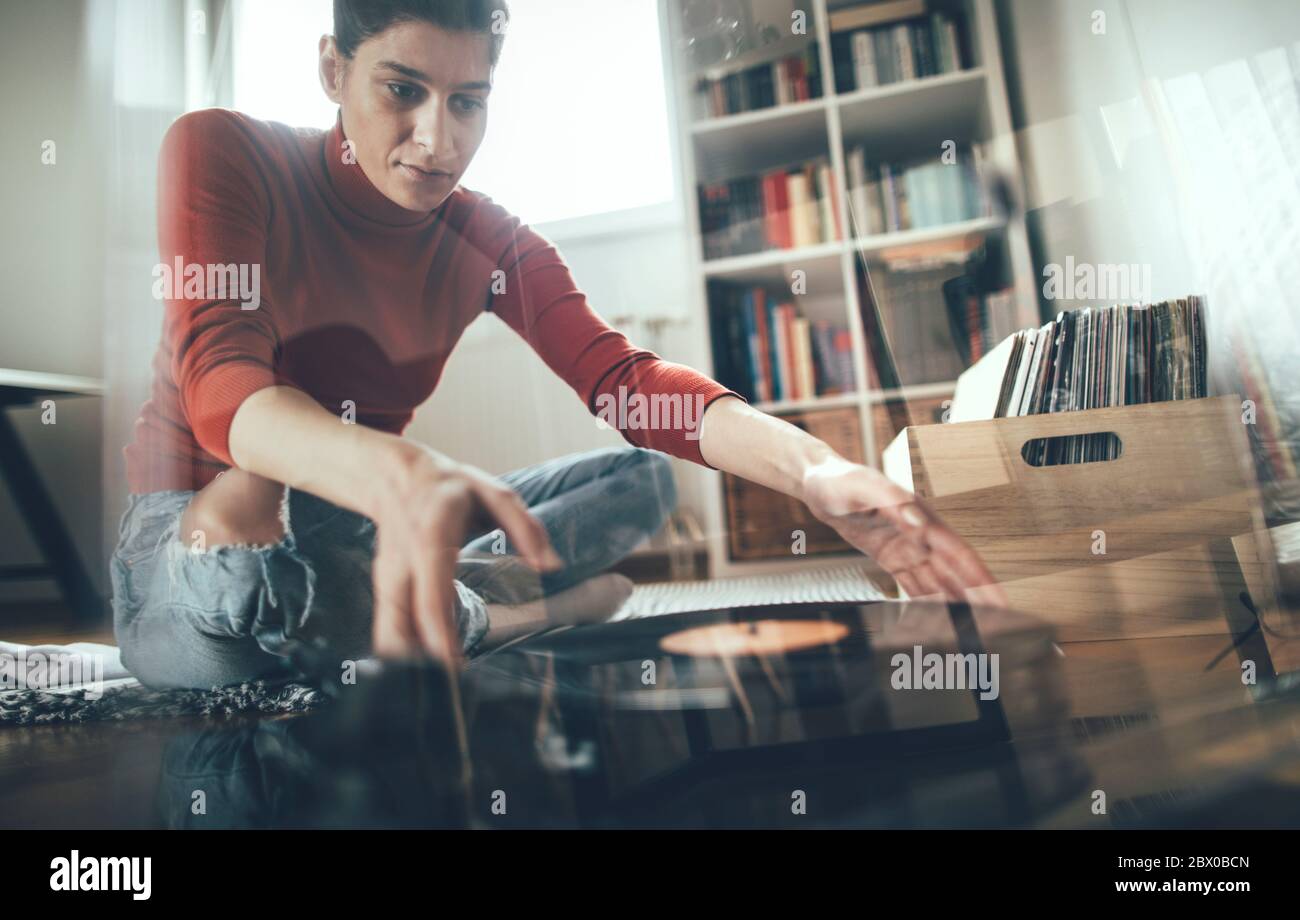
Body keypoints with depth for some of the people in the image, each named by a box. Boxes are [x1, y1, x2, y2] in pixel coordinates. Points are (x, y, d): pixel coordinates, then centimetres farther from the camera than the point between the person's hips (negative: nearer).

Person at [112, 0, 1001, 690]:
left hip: (358, 532, 3)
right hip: (193, 542, -2)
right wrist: (397, 474, -52)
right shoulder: (219, 152, -12)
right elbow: (220, 385, -29)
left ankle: (424, 597, -22)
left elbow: (625, 379, -17)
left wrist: (813, 466, -35)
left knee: (644, 478, -7)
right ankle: (500, 620, -16)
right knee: (241, 509, -41)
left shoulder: (492, 241, -3)